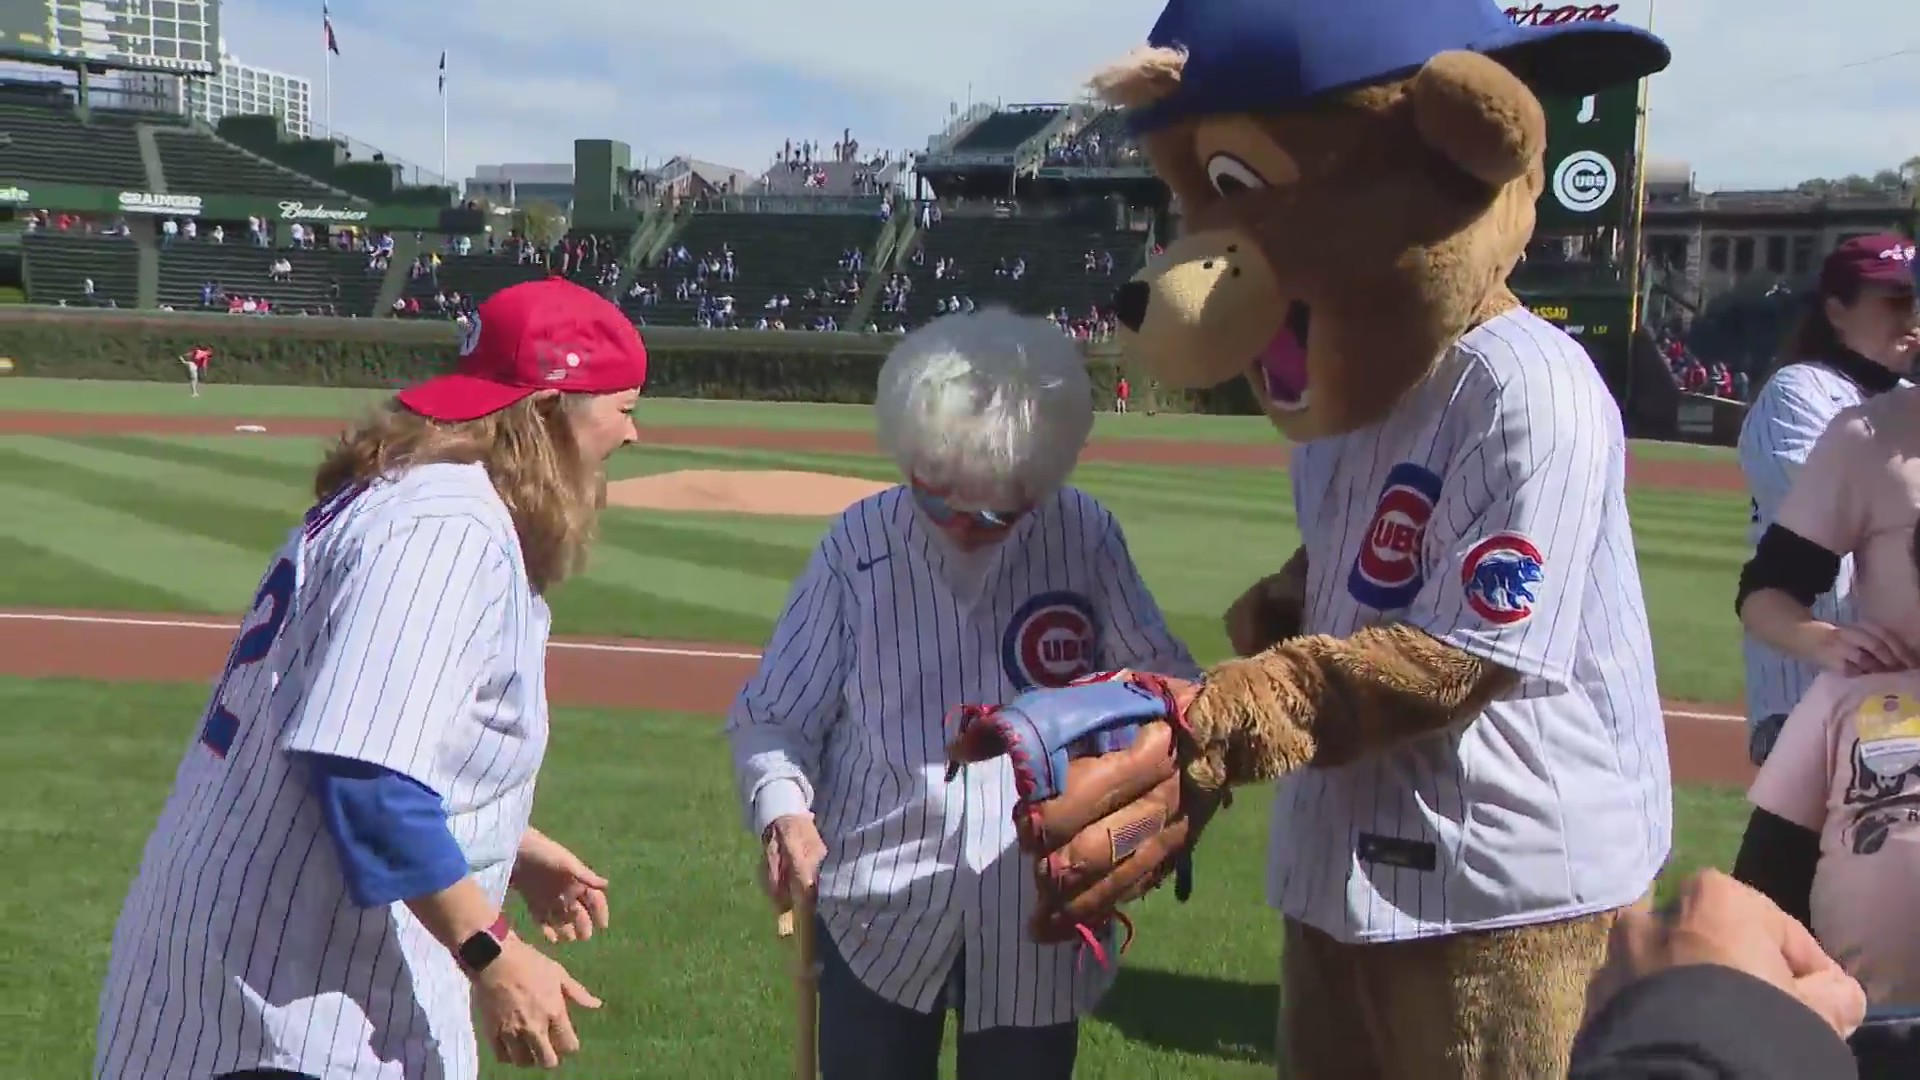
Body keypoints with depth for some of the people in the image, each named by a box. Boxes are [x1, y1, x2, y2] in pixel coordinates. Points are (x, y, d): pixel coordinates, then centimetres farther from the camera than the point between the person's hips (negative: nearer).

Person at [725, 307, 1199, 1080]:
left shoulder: (1086, 538, -5)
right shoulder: (859, 544, -8)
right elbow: (772, 715, -2)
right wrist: (783, 808, -20)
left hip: (1041, 922, 1)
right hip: (878, 912, -1)